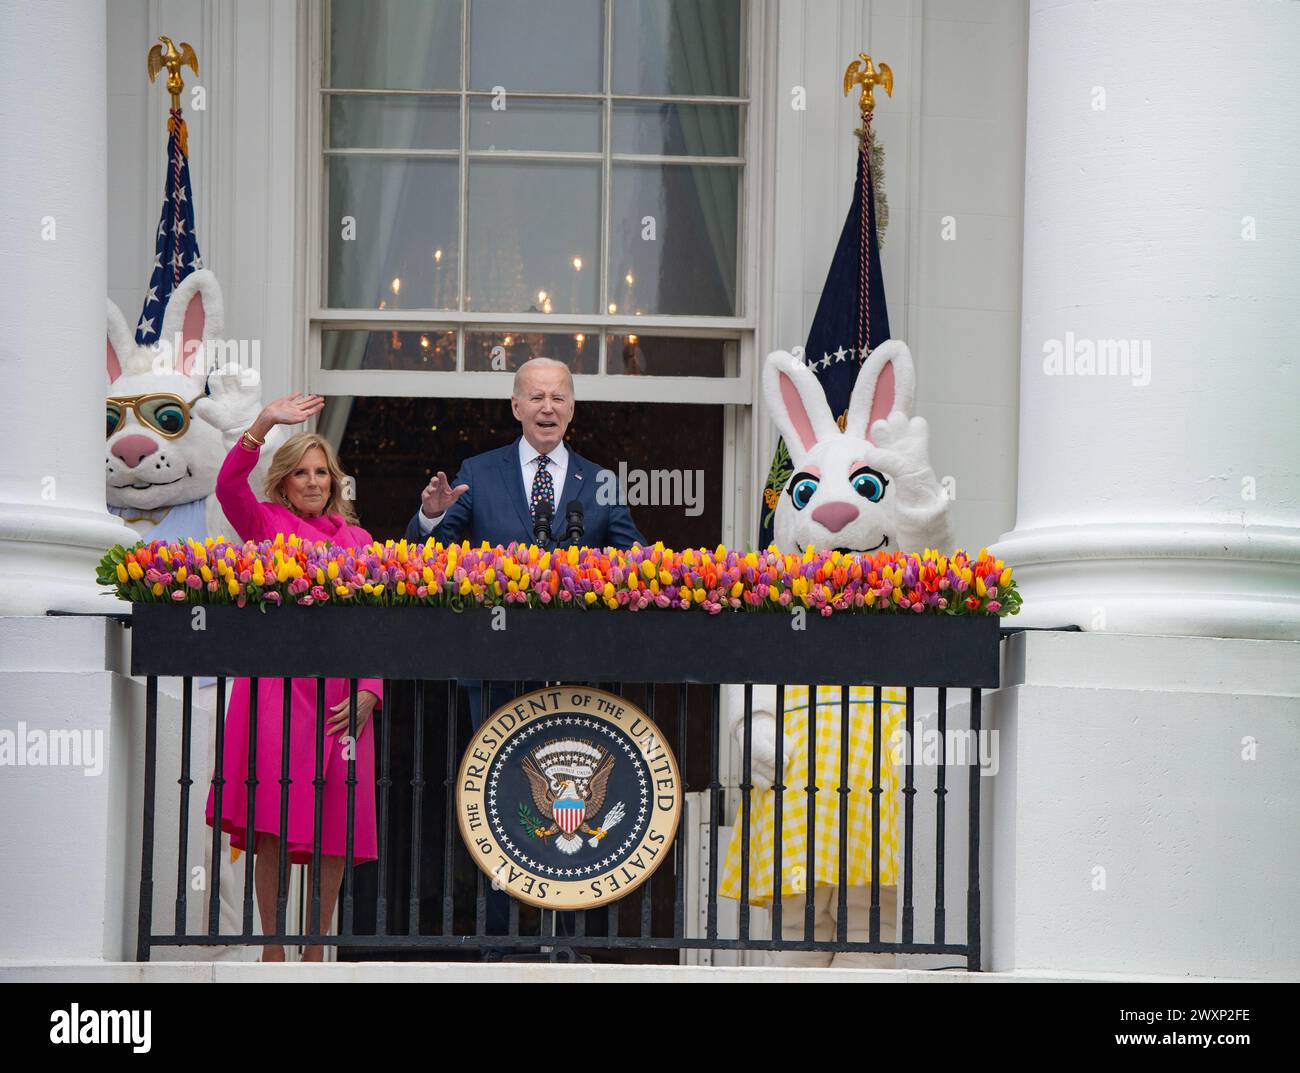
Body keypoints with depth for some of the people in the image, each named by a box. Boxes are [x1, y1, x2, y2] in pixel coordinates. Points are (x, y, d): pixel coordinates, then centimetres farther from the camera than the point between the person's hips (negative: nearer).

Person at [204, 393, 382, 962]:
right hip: (278, 685, -3)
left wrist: (369, 691, 0)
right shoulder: (265, 522, 9)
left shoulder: (357, 540, 18)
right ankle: (273, 948, -4)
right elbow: (228, 486, -11)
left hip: (342, 694, 3)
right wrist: (262, 426, -23)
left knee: (335, 828, 1)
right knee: (274, 822, -8)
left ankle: (317, 948, 8)